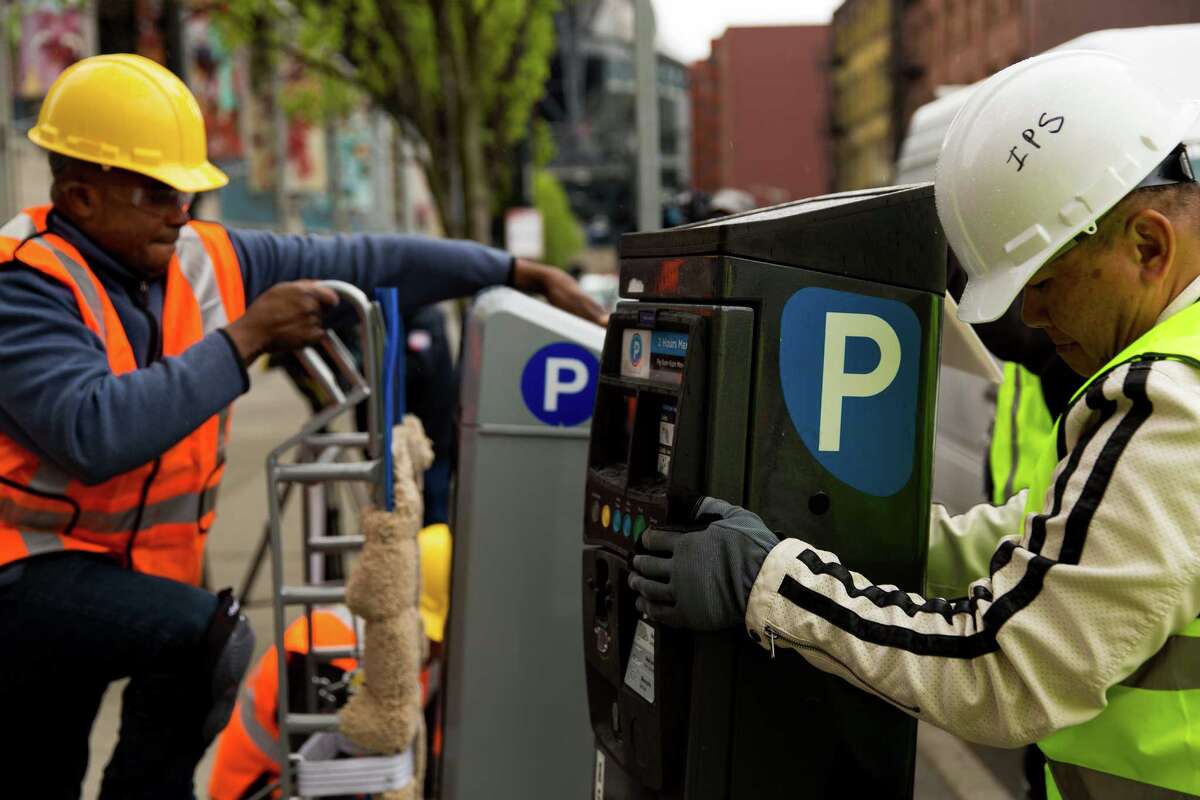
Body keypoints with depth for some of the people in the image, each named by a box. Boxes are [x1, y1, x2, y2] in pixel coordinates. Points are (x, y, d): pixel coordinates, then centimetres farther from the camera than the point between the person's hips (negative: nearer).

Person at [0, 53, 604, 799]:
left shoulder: (206, 261, -1)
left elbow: (366, 261, 2)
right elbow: (95, 433, -34)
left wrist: (522, 273, -1)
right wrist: (247, 337, -28)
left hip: (124, 571, 7)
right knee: (206, 635, -27)